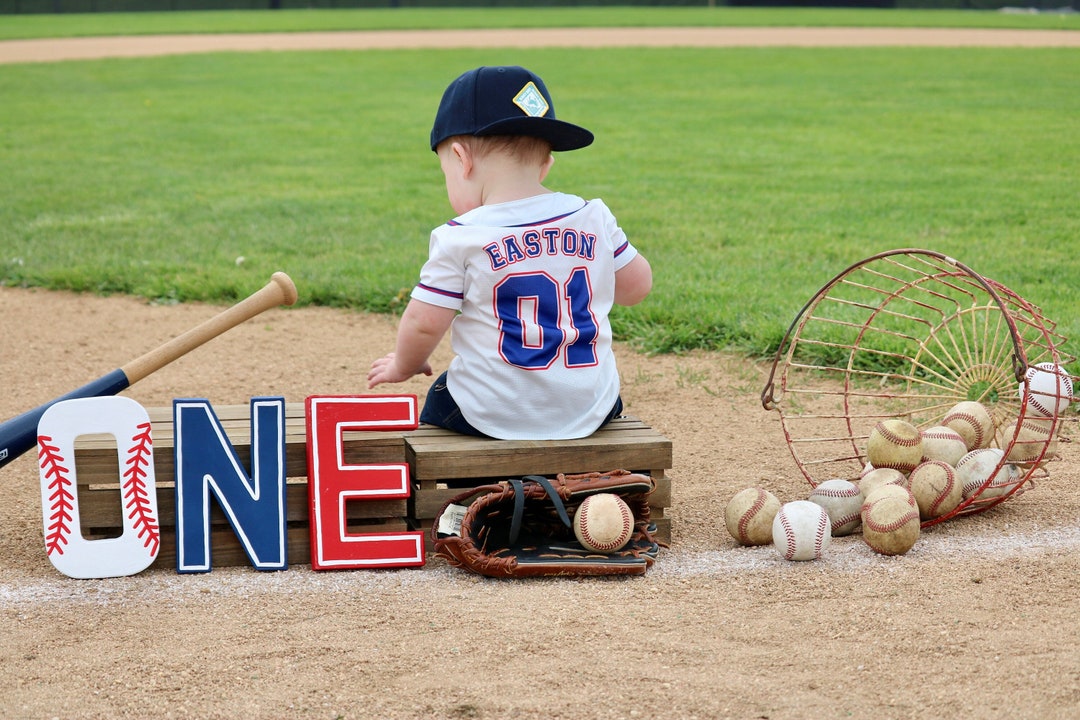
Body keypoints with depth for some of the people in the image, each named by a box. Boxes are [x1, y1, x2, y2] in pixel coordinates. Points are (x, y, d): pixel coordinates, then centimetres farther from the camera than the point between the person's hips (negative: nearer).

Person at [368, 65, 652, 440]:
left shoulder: (460, 238, -12)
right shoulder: (595, 219, 0)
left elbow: (424, 323, -7)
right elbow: (636, 285, 12)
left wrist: (404, 364, 15)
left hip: (493, 415, -3)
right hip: (589, 410, 3)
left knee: (438, 401, 27)